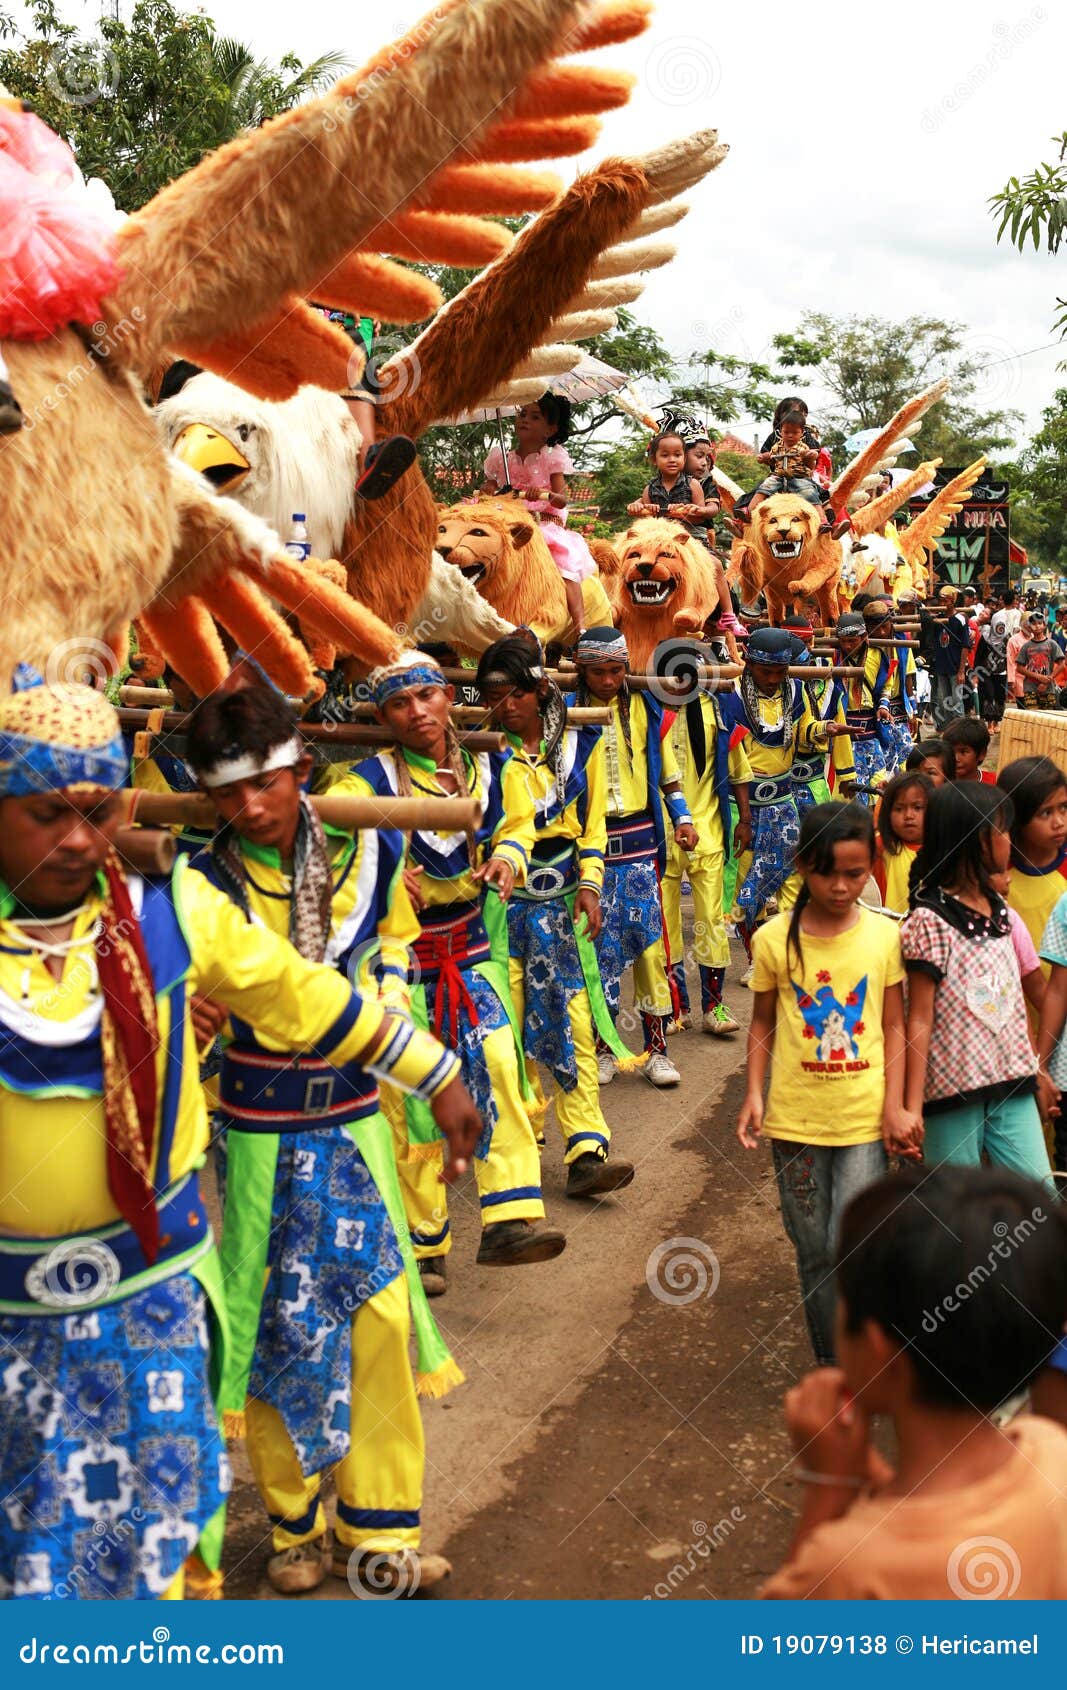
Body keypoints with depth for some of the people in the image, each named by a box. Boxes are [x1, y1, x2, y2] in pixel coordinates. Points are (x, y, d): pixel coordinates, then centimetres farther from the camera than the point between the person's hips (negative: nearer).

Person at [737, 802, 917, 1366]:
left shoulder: (884, 935, -3)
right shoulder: (774, 939, -4)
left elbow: (894, 1026, 1)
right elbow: (762, 1022, 5)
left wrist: (894, 1106, -7)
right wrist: (754, 1094, -5)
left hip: (865, 1117, -1)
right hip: (796, 1118, 1)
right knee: (814, 1252, 12)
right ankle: (829, 1364, 30)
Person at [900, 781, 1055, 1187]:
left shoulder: (999, 910, 11)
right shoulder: (930, 920, -12)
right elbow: (920, 1019, -12)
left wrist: (1033, 1069, 21)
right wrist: (912, 1106, -14)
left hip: (1011, 1082, 6)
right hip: (953, 1088, -6)